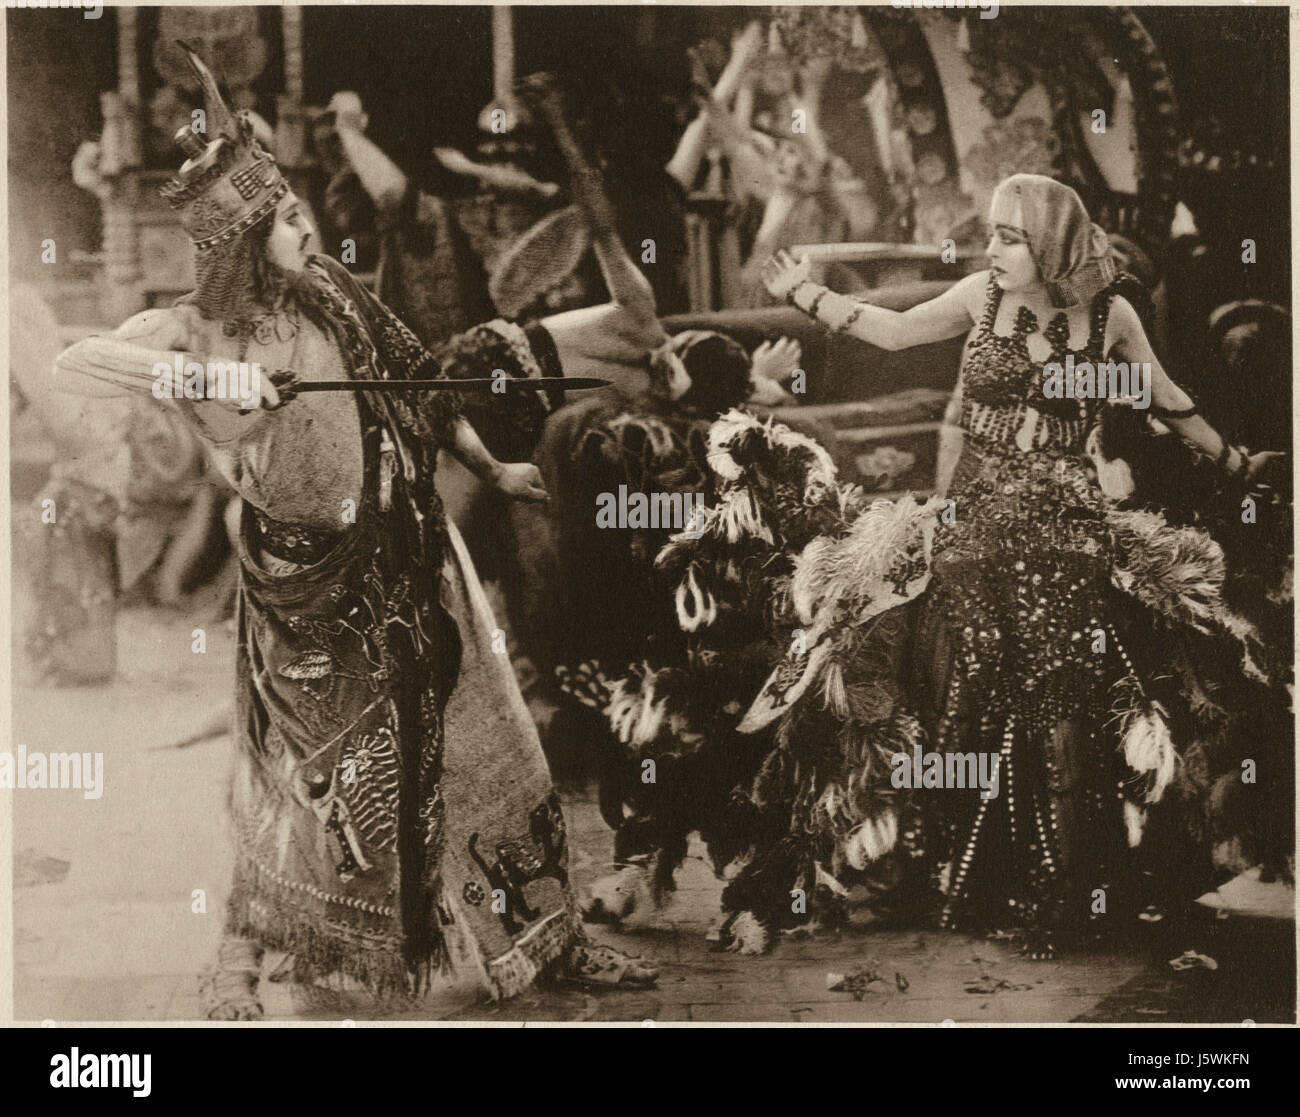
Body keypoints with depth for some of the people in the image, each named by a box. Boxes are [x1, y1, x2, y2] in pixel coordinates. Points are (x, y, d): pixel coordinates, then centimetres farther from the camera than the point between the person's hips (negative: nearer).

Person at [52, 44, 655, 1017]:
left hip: (411, 558, 5)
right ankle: (241, 961, 26)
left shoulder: (331, 292, 0)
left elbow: (414, 383, 13)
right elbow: (73, 364, -26)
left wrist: (493, 469, 17)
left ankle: (556, 942, 21)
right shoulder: (199, 330, -12)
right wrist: (194, 376, -36)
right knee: (302, 767, 5)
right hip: (307, 582, -4)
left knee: (484, 738, 9)